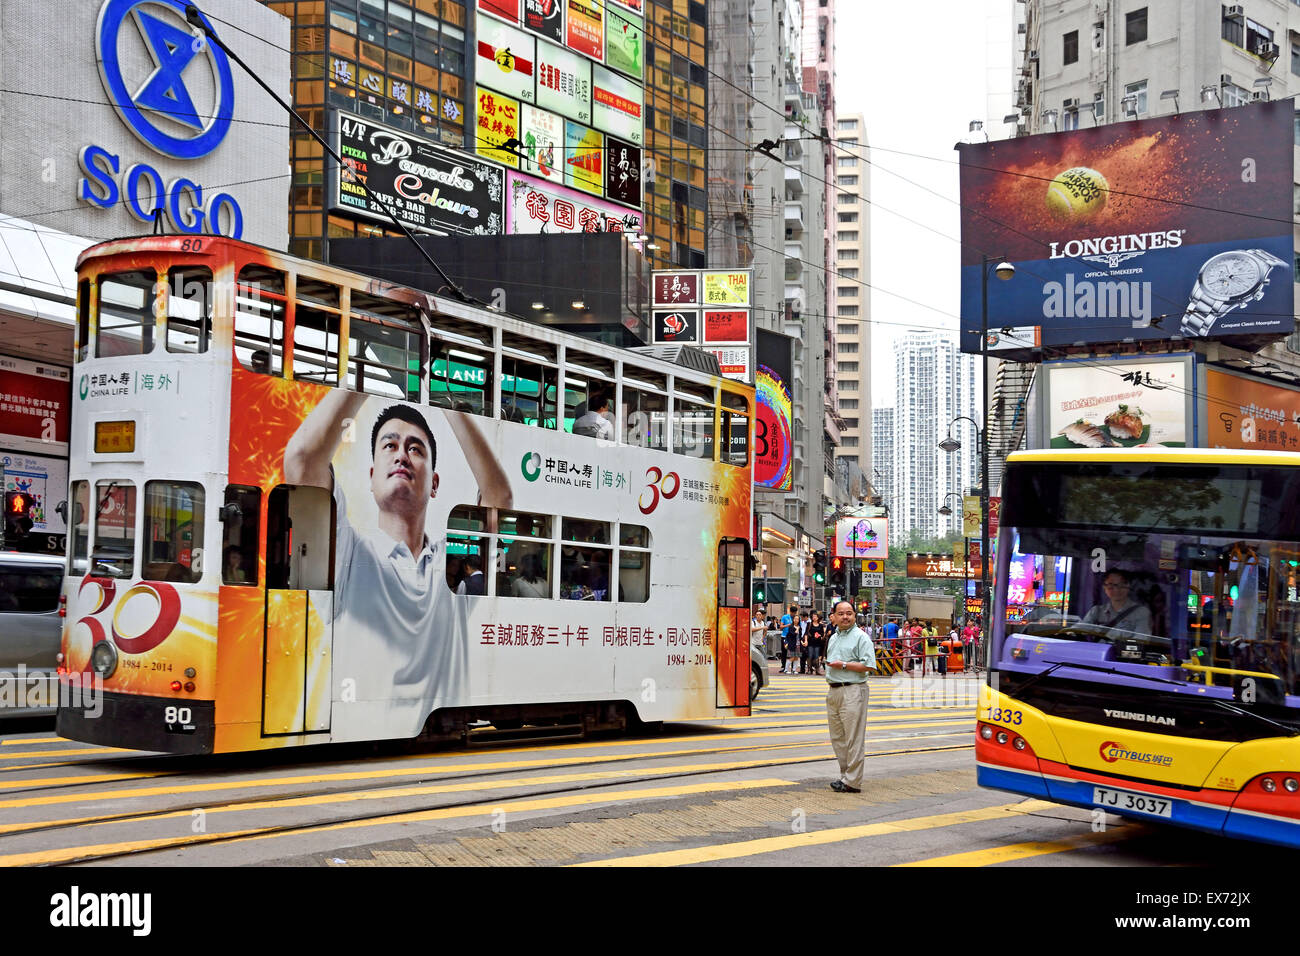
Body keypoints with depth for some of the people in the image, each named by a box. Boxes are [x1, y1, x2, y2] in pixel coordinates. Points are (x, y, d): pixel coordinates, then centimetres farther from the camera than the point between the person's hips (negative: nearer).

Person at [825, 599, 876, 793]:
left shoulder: (860, 637, -7)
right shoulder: (834, 637, 18)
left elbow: (869, 665, -15)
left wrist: (844, 665, -16)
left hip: (853, 692, -9)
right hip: (833, 691, 9)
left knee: (854, 739, -7)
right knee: (837, 738, 13)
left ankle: (852, 782, -5)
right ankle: (845, 775, 22)